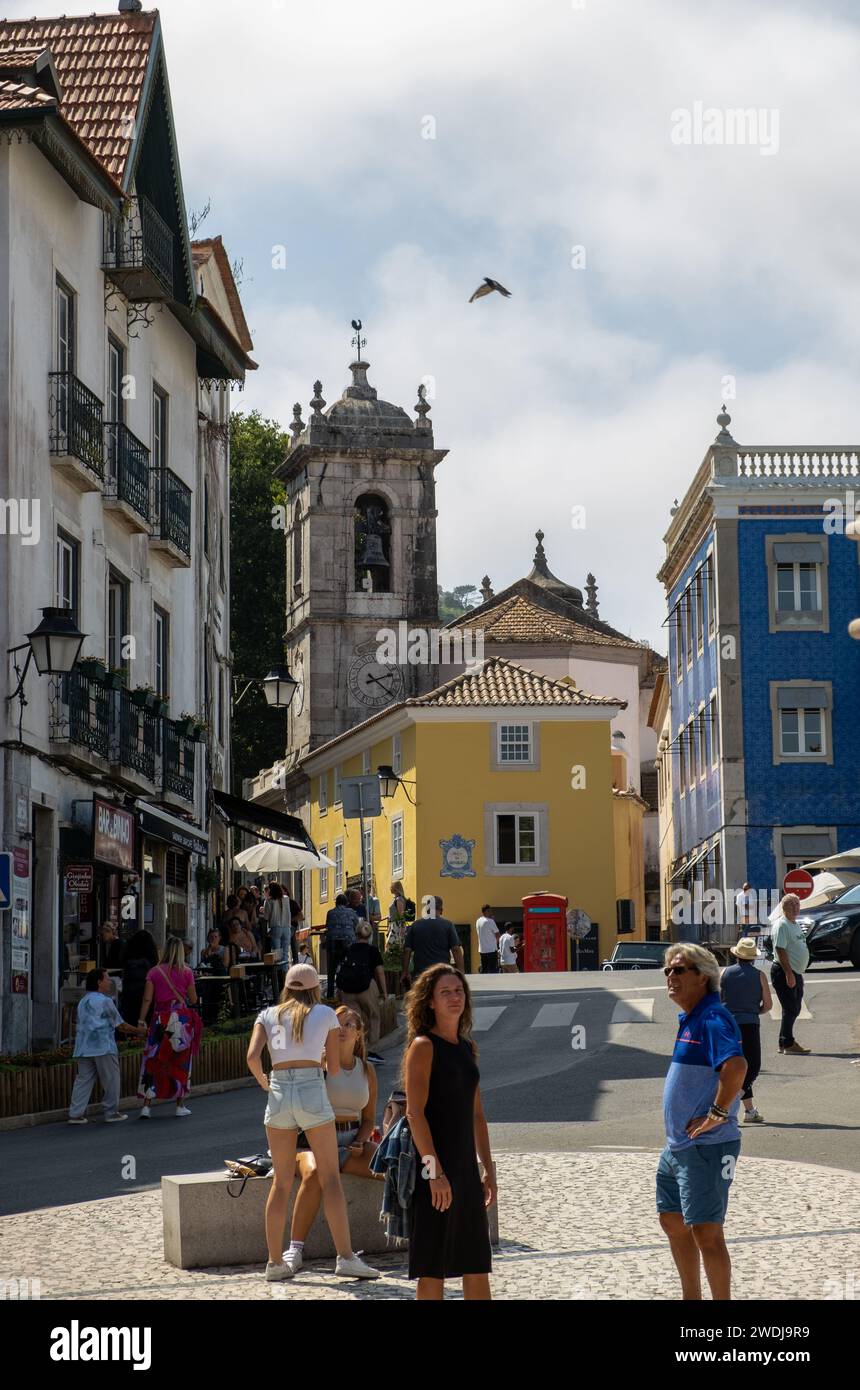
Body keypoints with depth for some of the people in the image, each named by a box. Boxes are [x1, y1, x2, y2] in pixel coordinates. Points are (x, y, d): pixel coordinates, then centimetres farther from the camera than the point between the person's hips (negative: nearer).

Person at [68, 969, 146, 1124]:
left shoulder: (83, 1002, 17)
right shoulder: (105, 1001, -7)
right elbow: (120, 1025, -4)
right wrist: (139, 1031, 10)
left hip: (84, 1048, 7)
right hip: (103, 1047, -7)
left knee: (83, 1080, 7)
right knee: (111, 1080, 4)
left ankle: (75, 1114, 1)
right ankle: (111, 1113, 7)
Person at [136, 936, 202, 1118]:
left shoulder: (154, 972, -1)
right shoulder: (186, 972, -3)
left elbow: (147, 999, -5)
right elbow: (193, 999, 1)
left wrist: (141, 1020, -3)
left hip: (161, 1019, 1)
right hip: (182, 1018, 0)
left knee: (153, 1061, 2)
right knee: (182, 1062, 10)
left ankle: (146, 1105, -5)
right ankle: (180, 1105, 14)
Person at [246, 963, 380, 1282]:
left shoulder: (268, 1015, 14)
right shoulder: (326, 1014, 11)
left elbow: (252, 1057, -1)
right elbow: (334, 1068, 12)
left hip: (278, 1092, 3)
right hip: (312, 1091, -3)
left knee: (282, 1181, 9)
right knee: (330, 1177, -3)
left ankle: (275, 1262, 8)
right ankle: (345, 1257, -11)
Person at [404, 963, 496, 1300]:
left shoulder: (467, 1048, 14)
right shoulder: (423, 1045, -8)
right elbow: (414, 1112, -15)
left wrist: (488, 1169, 14)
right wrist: (435, 1172, -21)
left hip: (466, 1167, 7)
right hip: (435, 1166, -7)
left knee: (478, 1262, 9)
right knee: (433, 1265, -3)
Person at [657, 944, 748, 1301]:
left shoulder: (713, 1018, -18)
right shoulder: (688, 1019, 13)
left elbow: (736, 1066, -36)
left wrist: (717, 1114, -27)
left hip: (706, 1147, -11)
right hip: (676, 1145, 11)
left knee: (705, 1231, -8)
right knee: (673, 1222, 19)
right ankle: (691, 1298, 32)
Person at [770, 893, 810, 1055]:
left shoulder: (795, 925, 17)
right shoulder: (782, 925, -13)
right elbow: (780, 950, -20)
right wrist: (789, 973, -25)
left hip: (795, 973, 10)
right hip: (784, 973, -10)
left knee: (794, 1009, 12)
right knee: (790, 1009, -9)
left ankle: (784, 1043, 19)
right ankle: (788, 1044, -4)